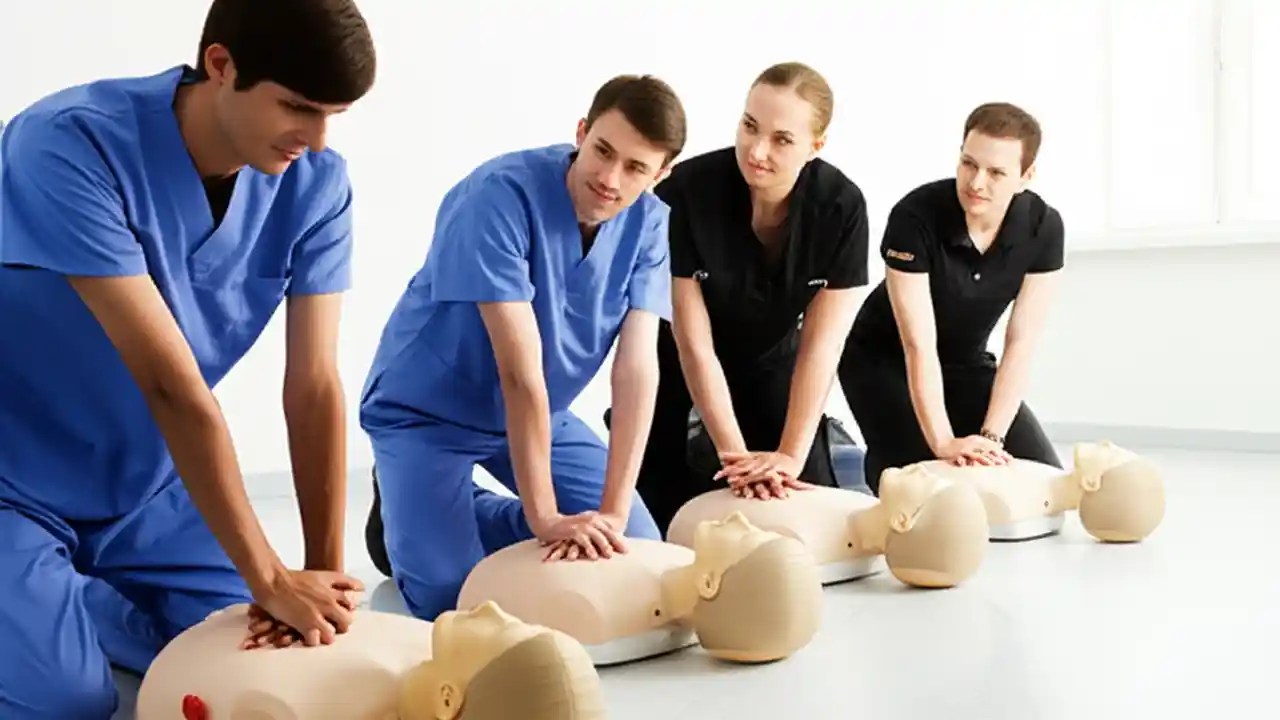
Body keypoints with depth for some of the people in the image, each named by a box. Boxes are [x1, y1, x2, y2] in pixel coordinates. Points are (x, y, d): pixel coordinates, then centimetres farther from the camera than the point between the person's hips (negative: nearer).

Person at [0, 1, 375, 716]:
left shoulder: (315, 183, -12)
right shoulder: (73, 144, -27)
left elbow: (315, 387, -13)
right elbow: (174, 386, -30)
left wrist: (325, 574, -19)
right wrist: (270, 579, -30)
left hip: (147, 486, 5)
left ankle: (85, 601, 19)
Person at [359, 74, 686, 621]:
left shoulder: (648, 223, -13)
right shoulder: (500, 194, -30)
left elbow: (637, 369, -20)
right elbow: (521, 369, -33)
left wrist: (613, 512, -28)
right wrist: (545, 517, -34)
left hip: (541, 416, 5)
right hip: (426, 412, -5)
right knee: (450, 596, -18)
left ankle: (478, 514, 20)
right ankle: (403, 511, 15)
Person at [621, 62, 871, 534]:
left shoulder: (842, 207, -25)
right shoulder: (684, 192, -31)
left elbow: (820, 347, -21)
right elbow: (694, 345, -26)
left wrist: (791, 456, -27)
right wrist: (735, 454, -28)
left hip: (771, 359, 2)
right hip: (676, 365, -2)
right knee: (665, 518, -4)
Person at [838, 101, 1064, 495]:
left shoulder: (1043, 227, -20)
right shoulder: (915, 216, -30)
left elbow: (1021, 343, -18)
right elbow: (919, 345, -31)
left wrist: (991, 436, -27)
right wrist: (943, 443, -38)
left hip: (966, 362, 4)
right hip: (883, 358, -4)